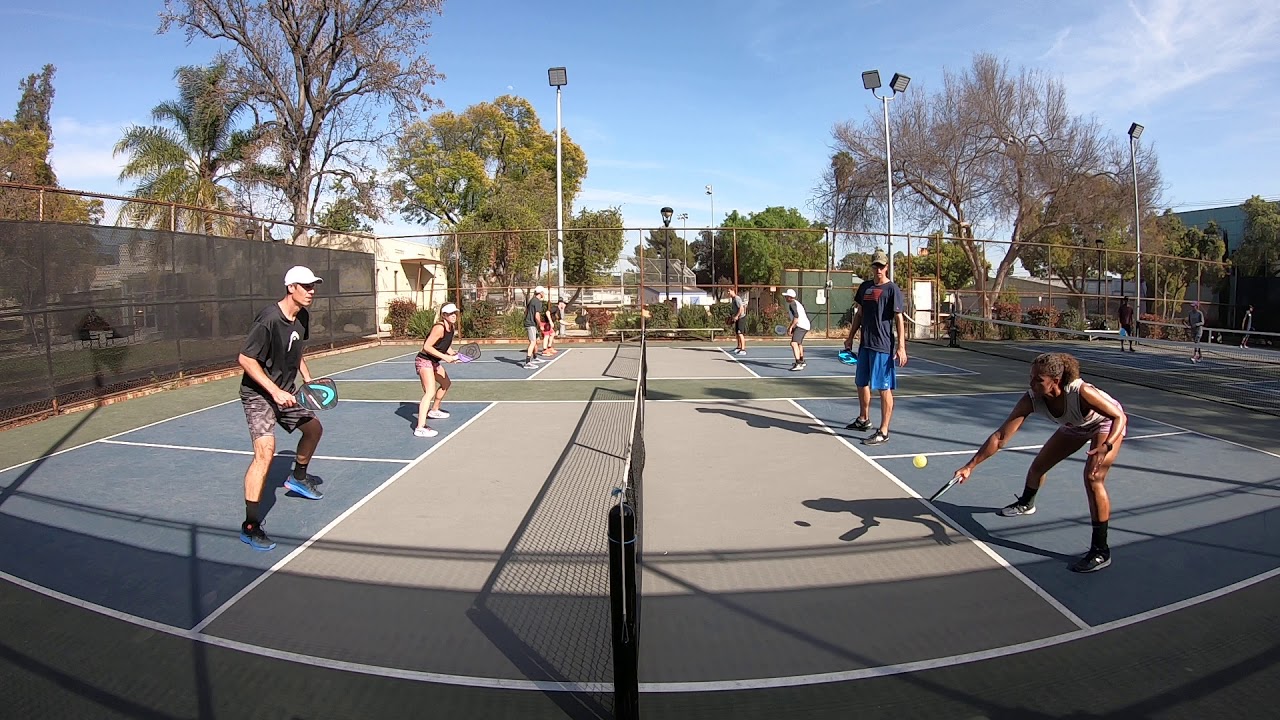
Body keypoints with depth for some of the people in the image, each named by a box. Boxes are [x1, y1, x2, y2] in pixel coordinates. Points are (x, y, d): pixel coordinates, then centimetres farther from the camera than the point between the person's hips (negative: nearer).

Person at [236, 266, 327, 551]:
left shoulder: (303, 316, 1)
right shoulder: (269, 319, -26)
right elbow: (245, 358, -25)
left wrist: (307, 377, 9)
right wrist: (275, 391, -28)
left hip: (284, 392, 9)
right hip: (258, 394, -9)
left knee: (314, 428, 21)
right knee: (265, 450, -21)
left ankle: (298, 478, 47)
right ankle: (250, 527, -17)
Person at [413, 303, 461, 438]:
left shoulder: (451, 328, 4)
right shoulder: (439, 328, -24)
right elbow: (427, 346, -26)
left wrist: (451, 354, 1)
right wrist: (444, 357, -29)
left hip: (434, 362, 10)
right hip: (424, 361, -10)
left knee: (446, 384, 30)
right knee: (430, 392, -24)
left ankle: (434, 411, 53)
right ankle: (420, 428, -34)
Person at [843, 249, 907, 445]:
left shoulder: (892, 289, -8)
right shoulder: (865, 287, 11)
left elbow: (899, 319, -11)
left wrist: (901, 347, -17)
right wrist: (850, 337, 17)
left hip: (883, 346, -7)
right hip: (865, 344, 7)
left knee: (884, 389, -3)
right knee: (861, 383, 19)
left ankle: (883, 432, 2)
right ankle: (863, 419, 39)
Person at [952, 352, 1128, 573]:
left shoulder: (1081, 392, -43)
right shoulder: (1030, 400, -29)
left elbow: (1120, 417, -33)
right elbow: (1000, 437, -28)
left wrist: (1105, 448, -52)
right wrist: (970, 466, -31)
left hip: (1108, 424, -5)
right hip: (1075, 426, 6)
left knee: (1093, 479, -22)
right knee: (1038, 464, 13)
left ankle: (1101, 551, -13)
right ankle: (1026, 504, 47)